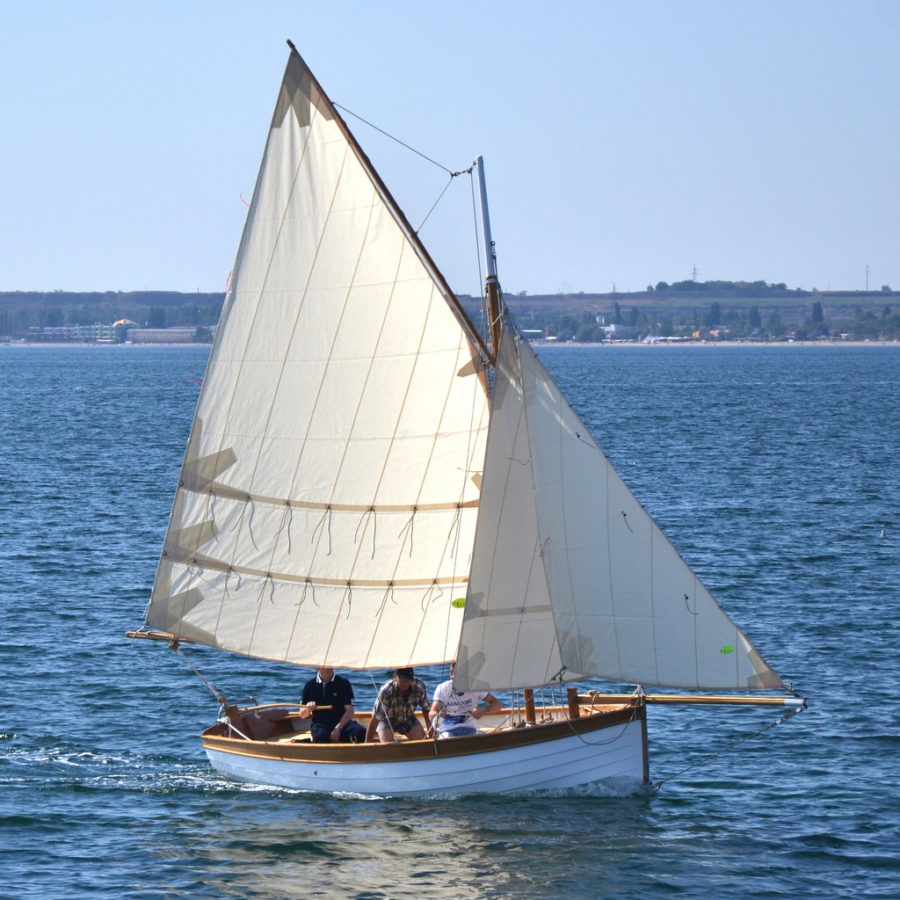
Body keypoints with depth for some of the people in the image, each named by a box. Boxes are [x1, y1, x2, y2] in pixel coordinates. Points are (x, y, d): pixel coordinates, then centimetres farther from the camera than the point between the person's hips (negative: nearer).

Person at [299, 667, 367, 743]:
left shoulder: (343, 683, 4)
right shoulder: (310, 685, 8)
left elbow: (349, 711, -2)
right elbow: (302, 715, 12)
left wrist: (338, 728, -17)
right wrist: (308, 709, -13)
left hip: (341, 722, 0)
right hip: (320, 724, 0)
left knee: (360, 731, -31)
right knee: (320, 736, -37)